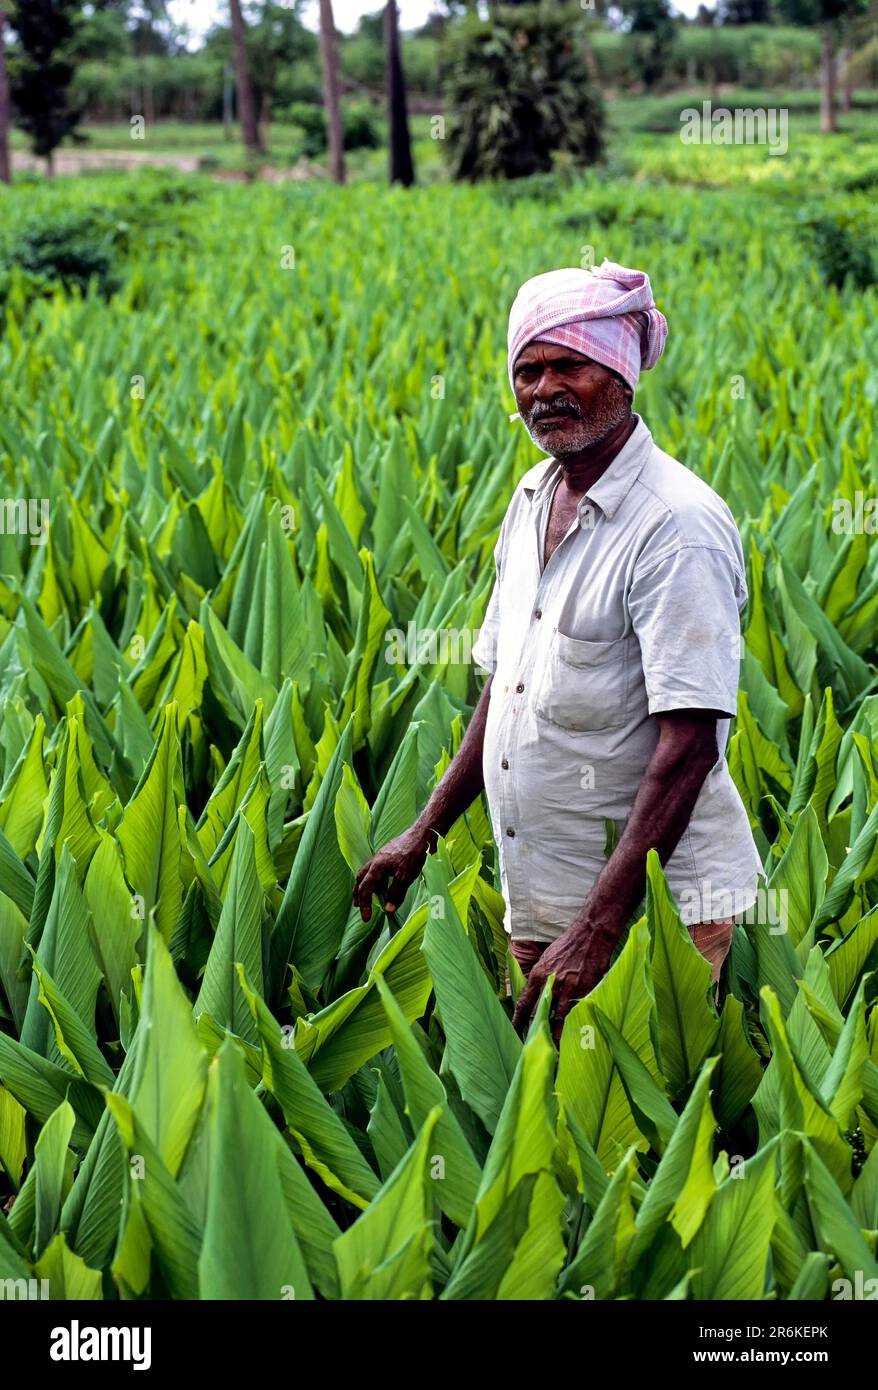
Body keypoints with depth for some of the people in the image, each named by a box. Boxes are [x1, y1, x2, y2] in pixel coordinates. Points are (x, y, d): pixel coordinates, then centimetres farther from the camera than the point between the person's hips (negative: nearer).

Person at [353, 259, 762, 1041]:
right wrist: (425, 832, 15)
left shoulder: (678, 527, -18)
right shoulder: (533, 500, 9)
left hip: (658, 910, -7)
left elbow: (689, 744, -23)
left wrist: (598, 930, -27)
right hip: (539, 905, 7)